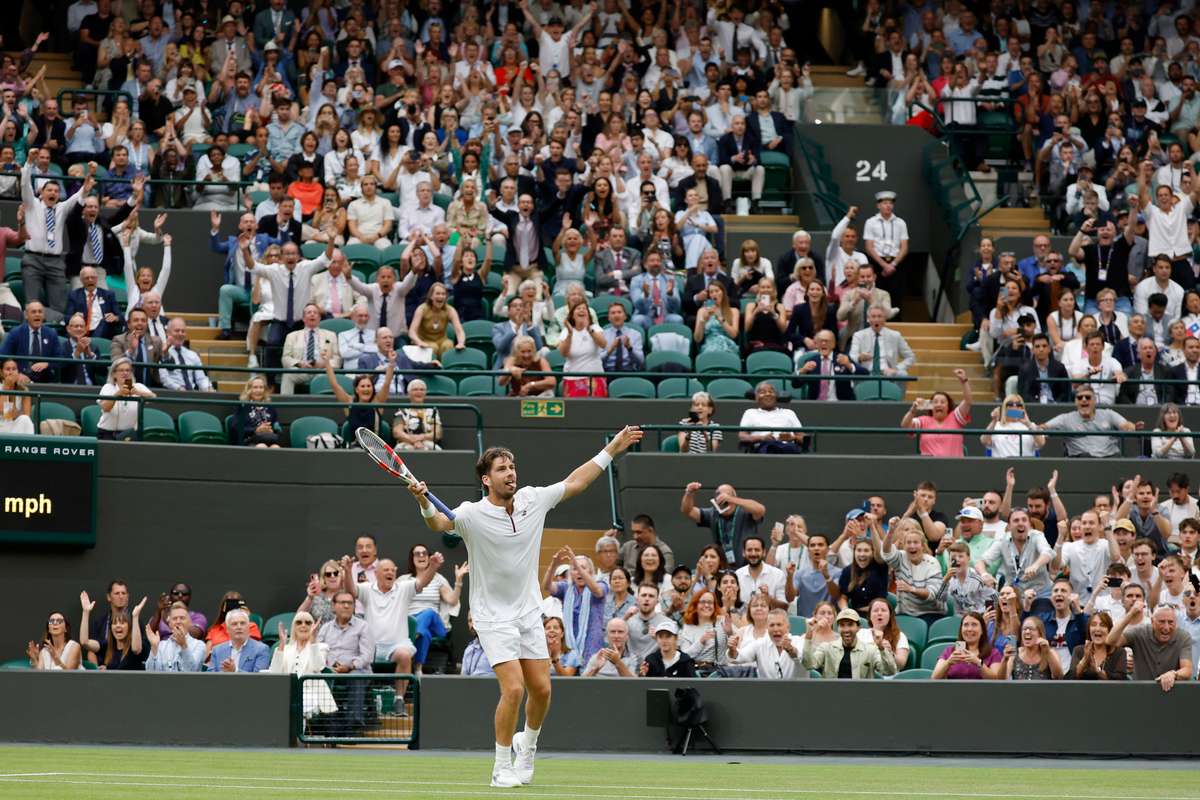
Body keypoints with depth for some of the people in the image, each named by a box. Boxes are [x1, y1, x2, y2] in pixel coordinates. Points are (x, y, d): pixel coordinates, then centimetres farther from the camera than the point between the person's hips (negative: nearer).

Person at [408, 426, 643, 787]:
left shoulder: (532, 500, -1)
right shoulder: (472, 514, -17)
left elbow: (575, 482, 11)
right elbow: (440, 523, -36)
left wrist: (613, 449, 13)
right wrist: (425, 504, -58)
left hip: (529, 613, 5)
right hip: (494, 617, -5)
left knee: (541, 689, 5)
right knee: (513, 688, -16)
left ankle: (527, 744, 35)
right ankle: (502, 767, 0)